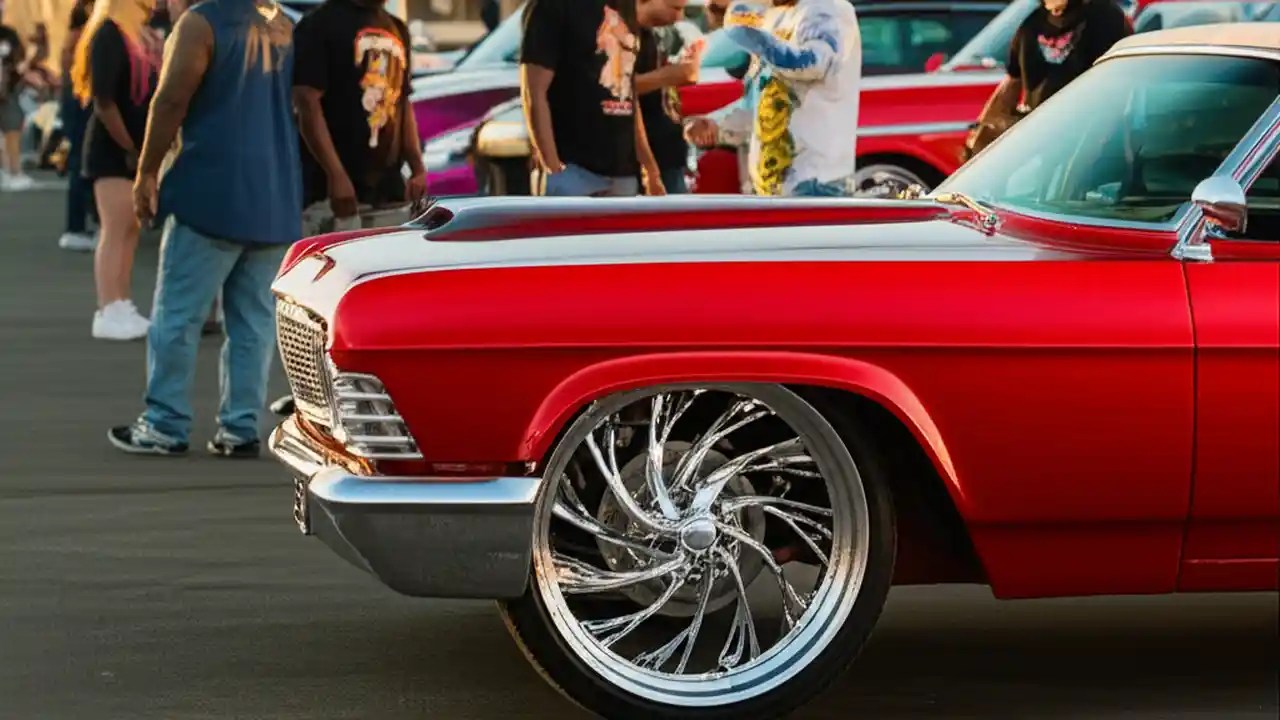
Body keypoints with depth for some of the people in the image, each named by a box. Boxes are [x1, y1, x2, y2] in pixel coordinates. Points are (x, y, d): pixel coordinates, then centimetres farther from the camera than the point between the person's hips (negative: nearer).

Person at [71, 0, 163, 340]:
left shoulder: (143, 35, 13)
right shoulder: (109, 33, -14)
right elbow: (103, 100, -19)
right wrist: (128, 148, -15)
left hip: (138, 149, 9)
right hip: (113, 150, -9)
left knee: (130, 232, 10)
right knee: (115, 232, -8)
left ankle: (123, 308, 14)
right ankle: (108, 313, -7)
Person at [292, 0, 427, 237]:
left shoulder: (397, 29, 17)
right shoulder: (321, 23, -7)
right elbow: (307, 103, -14)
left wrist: (417, 167, 8)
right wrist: (335, 174, -22)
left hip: (390, 192, 8)